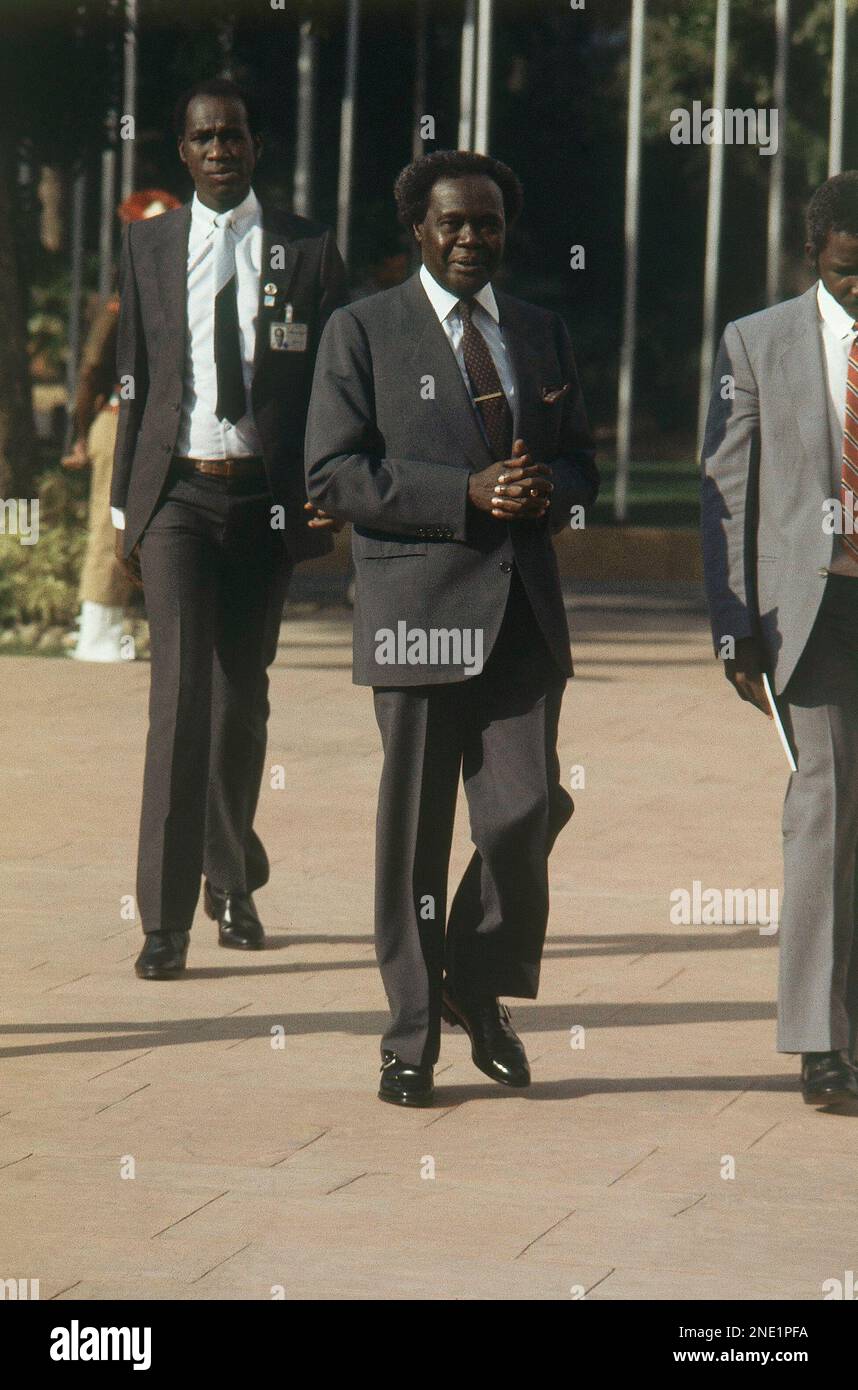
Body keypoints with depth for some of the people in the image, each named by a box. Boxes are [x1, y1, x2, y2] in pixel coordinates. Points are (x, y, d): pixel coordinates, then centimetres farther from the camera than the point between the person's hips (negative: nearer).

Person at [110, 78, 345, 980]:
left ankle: (232, 886, 29)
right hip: (176, 495, -1)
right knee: (181, 692, -12)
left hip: (267, 498, 1)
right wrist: (124, 507, 8)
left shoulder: (307, 251, 4)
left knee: (243, 696, 11)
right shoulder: (149, 247, 7)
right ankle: (165, 920, -13)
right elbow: (135, 383, 10)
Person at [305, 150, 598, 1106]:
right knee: (415, 828, 1)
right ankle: (411, 1037, 12)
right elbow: (332, 474, -6)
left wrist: (548, 488, -4)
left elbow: (581, 464, 21)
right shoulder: (362, 333, 2)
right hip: (418, 612, -3)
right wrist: (467, 493, -15)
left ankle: (478, 983, 19)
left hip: (524, 609, 3)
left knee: (524, 810, -7)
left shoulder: (540, 334, 17)